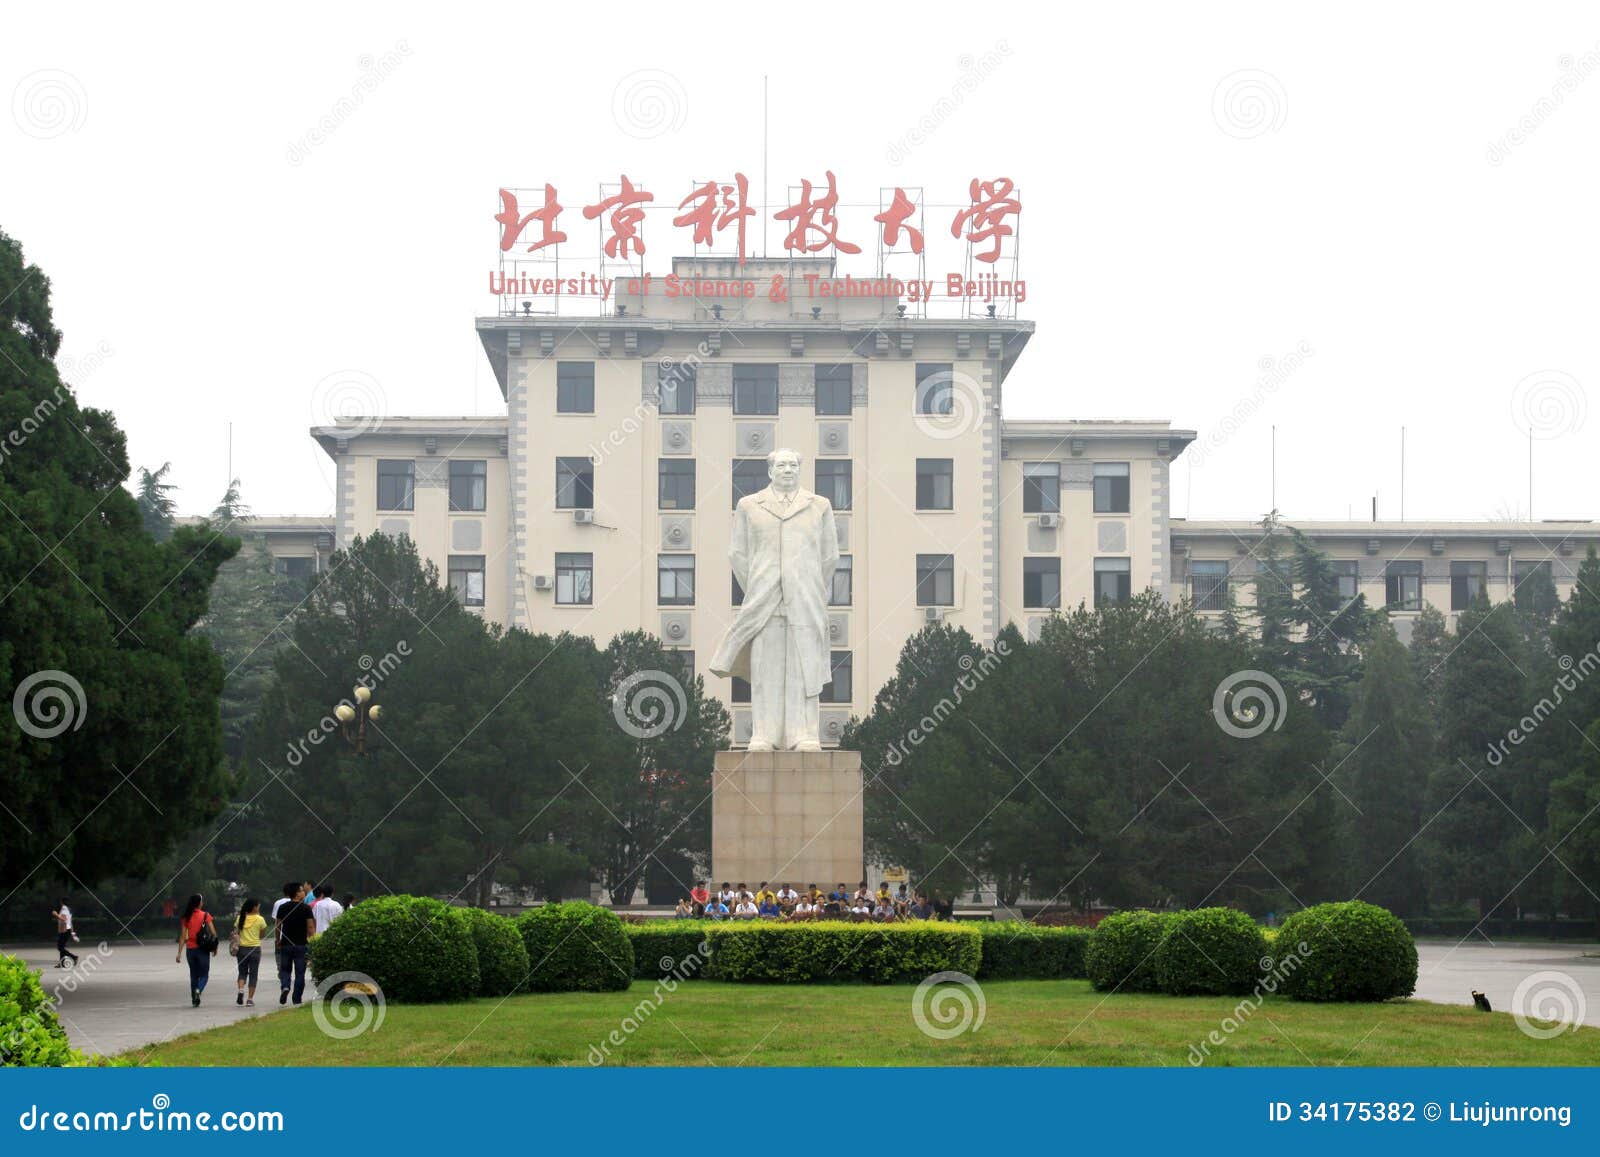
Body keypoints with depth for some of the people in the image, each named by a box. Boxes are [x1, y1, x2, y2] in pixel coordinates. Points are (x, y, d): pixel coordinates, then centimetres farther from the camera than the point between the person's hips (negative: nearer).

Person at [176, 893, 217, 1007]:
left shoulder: (186, 917, 2)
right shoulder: (205, 916, -6)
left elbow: (182, 936, 0)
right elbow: (213, 933, -8)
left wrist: (179, 953, 1)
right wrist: (214, 947, 6)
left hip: (190, 949, 3)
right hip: (202, 950, -3)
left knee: (193, 975, 15)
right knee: (204, 975, 5)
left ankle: (194, 1000, 15)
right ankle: (198, 990, -23)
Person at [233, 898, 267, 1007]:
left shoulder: (240, 918, 0)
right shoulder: (260, 919, -7)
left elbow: (236, 932, -2)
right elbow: (262, 935, 3)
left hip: (242, 948, 2)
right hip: (255, 948, -2)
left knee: (242, 972, 16)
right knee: (253, 974, 6)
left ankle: (241, 989, -11)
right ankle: (250, 999, 4)